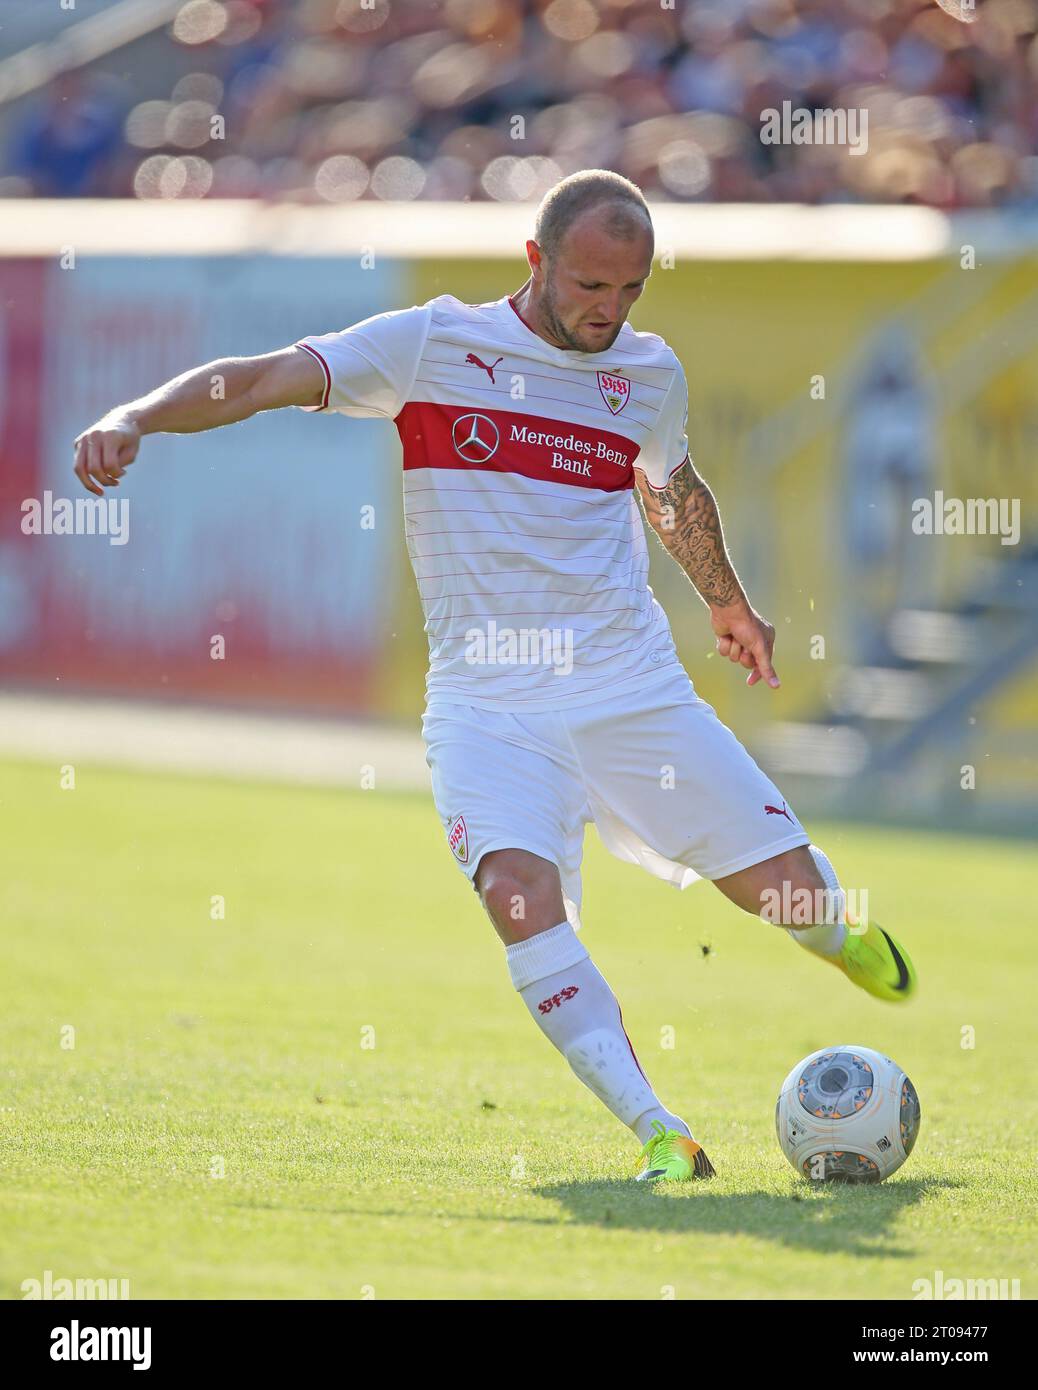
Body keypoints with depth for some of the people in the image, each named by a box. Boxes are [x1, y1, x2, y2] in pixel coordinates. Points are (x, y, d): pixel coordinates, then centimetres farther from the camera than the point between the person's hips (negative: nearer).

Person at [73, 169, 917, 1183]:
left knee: (793, 892, 0)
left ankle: (843, 938, 38)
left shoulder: (650, 372, 9)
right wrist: (133, 419, -26)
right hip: (486, 702, -3)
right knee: (519, 891, -28)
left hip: (633, 689, 3)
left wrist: (726, 600, 46)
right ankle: (659, 1136, -26)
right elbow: (262, 379, -9)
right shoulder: (431, 343, -2)